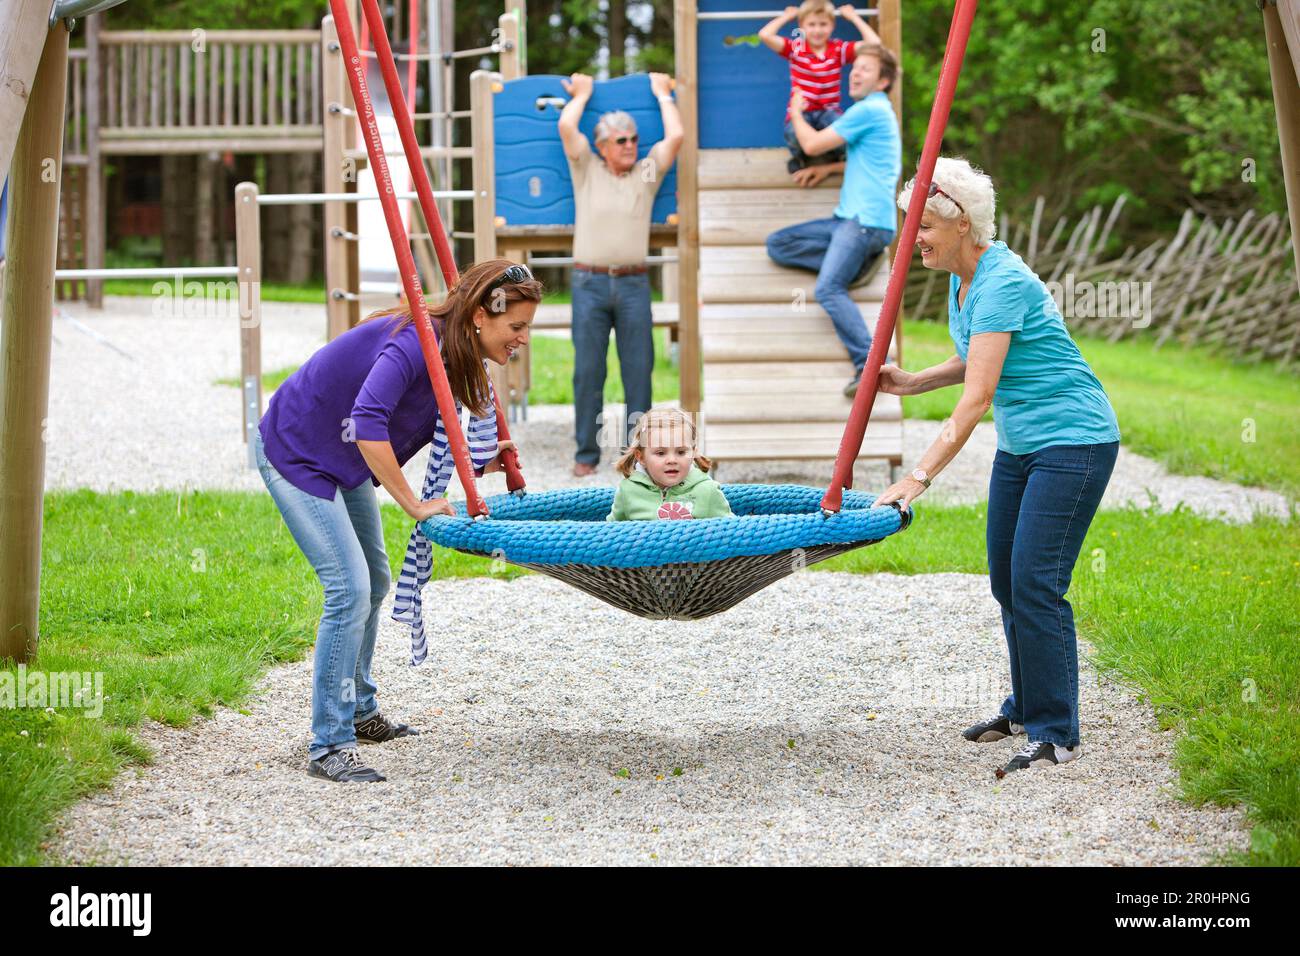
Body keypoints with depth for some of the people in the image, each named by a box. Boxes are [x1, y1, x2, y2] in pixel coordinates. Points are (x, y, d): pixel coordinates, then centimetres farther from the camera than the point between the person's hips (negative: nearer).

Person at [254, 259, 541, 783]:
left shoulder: (459, 357, -3)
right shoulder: (416, 342, -31)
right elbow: (367, 422, -43)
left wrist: (488, 462, -12)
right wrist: (414, 504, -37)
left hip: (345, 462, 10)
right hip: (293, 454, -10)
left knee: (373, 582, 19)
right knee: (349, 588, -16)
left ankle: (359, 713, 37)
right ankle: (328, 747, -12)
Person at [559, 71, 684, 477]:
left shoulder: (647, 172, 12)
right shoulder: (587, 170, 9)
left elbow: (675, 136, 4)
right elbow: (566, 127, -1)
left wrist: (662, 93, 17)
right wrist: (581, 95, 15)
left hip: (634, 284, 1)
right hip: (590, 283, -1)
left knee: (639, 371, 0)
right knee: (588, 371, -1)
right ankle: (586, 453, 4)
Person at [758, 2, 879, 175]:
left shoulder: (839, 49, 0)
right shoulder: (795, 48, -1)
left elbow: (874, 43, -11)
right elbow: (764, 35, -15)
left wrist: (853, 17, -1)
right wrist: (786, 16, -1)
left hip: (829, 112, 1)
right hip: (801, 113, -1)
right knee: (795, 133, -36)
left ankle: (834, 156, 3)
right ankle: (800, 157, 4)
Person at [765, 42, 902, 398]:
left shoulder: (870, 110, -8)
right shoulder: (877, 112, 23)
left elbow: (813, 144, -7)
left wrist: (796, 113, 12)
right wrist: (829, 168, 24)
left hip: (866, 219, -10)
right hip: (849, 219, 10)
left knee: (828, 288, -25)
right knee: (777, 245, 6)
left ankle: (871, 364, -29)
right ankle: (854, 261, -3)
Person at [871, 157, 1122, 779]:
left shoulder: (1001, 282, -24)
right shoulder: (962, 279, 5)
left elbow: (976, 399, -28)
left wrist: (918, 479, -31)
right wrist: (913, 383, 5)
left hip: (1072, 442, -10)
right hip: (1020, 445, 10)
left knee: (1035, 583, -12)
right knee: (1006, 579, 13)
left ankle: (1056, 735, -4)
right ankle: (1026, 709, 29)